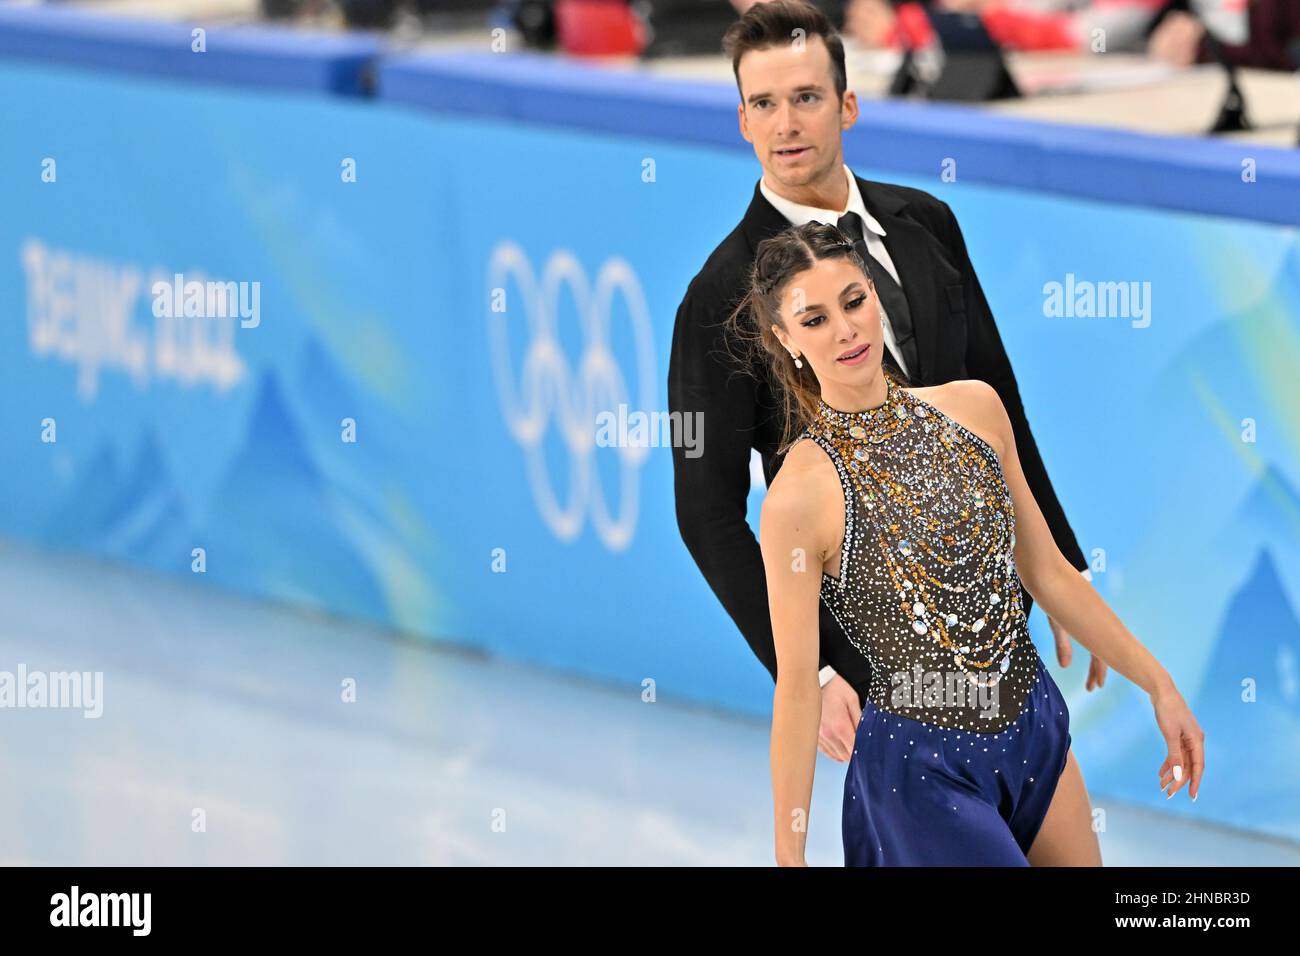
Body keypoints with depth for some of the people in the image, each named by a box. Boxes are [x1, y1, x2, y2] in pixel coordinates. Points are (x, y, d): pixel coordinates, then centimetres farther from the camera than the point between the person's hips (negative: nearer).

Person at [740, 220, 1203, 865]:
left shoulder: (974, 407, 1)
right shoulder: (801, 493, -16)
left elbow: (1048, 573, 10)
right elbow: (796, 689, -13)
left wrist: (1158, 684, 10)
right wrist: (789, 854, -12)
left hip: (1037, 724, 6)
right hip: (924, 762, -6)